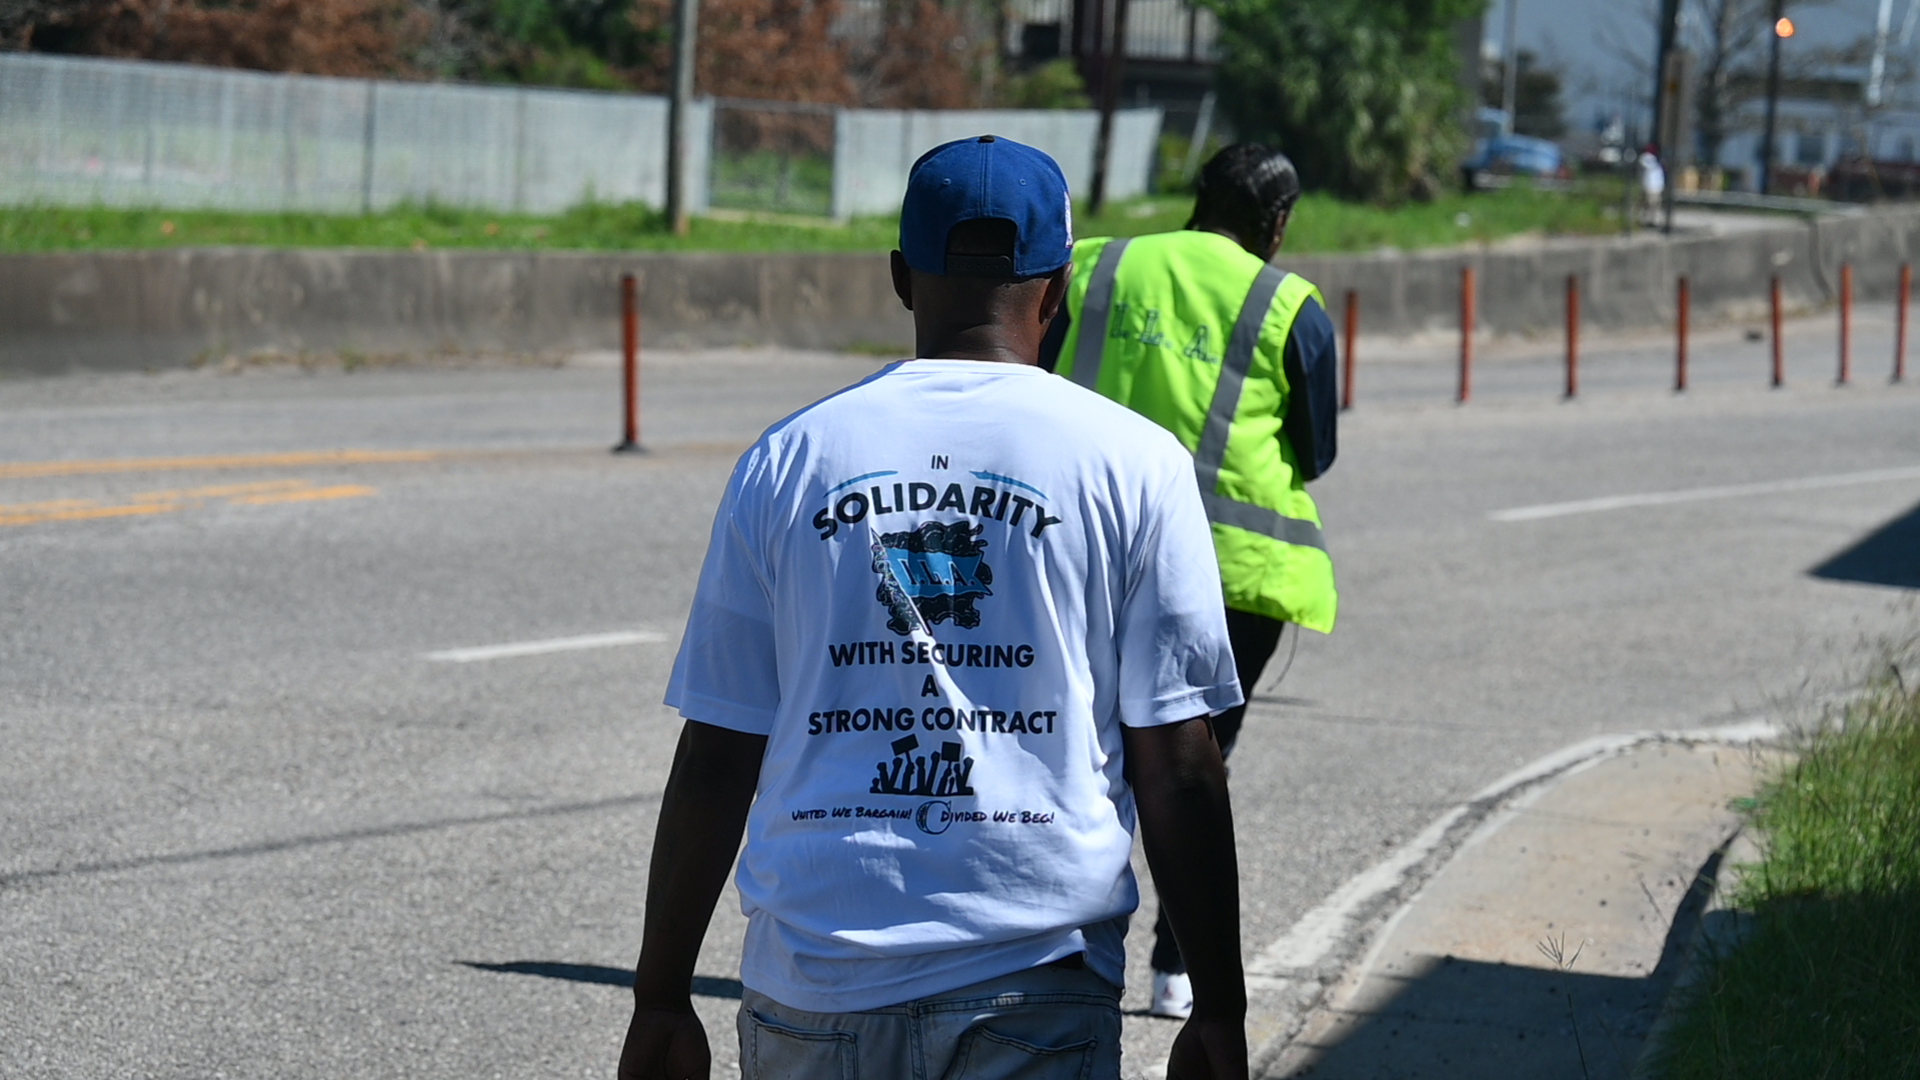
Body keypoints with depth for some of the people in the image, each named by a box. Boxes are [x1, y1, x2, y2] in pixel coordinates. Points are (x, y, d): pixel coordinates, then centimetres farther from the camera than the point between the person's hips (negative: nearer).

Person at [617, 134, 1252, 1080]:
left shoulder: (789, 458, 6)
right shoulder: (1133, 464, 1)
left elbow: (715, 760, 5)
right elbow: (1178, 767, -1)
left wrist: (661, 1001, 11)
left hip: (812, 979, 2)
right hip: (1036, 987, -2)